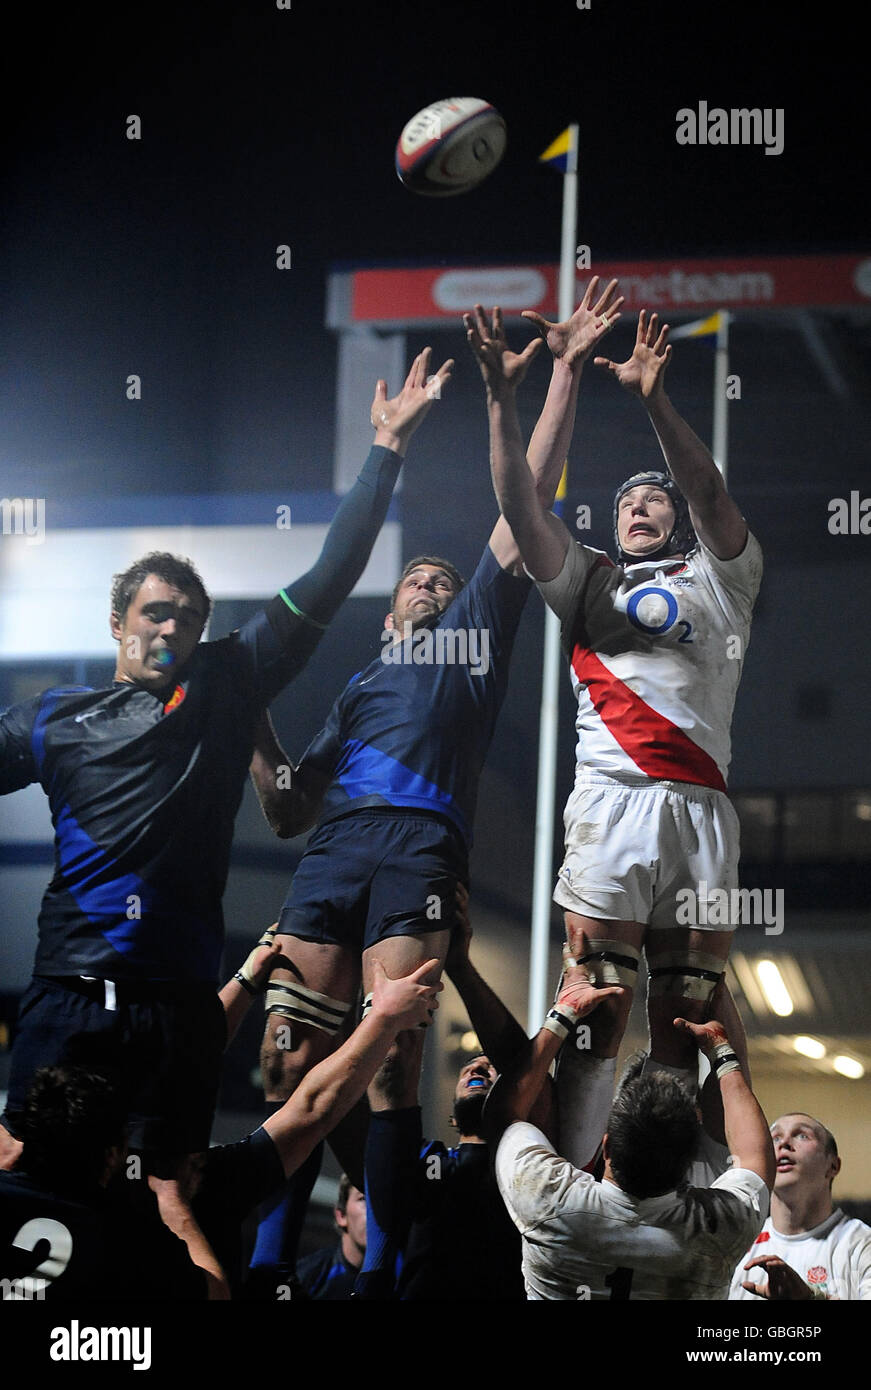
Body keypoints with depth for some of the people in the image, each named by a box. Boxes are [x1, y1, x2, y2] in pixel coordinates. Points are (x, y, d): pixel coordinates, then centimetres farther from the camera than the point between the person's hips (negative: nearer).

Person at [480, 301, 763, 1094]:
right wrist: (501, 396, 0)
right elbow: (520, 505, 12)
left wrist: (654, 399, -13)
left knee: (687, 1013, -1)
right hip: (612, 800, 0)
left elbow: (710, 495, 2)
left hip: (701, 805, 0)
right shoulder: (590, 582, 24)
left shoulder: (718, 577, 20)